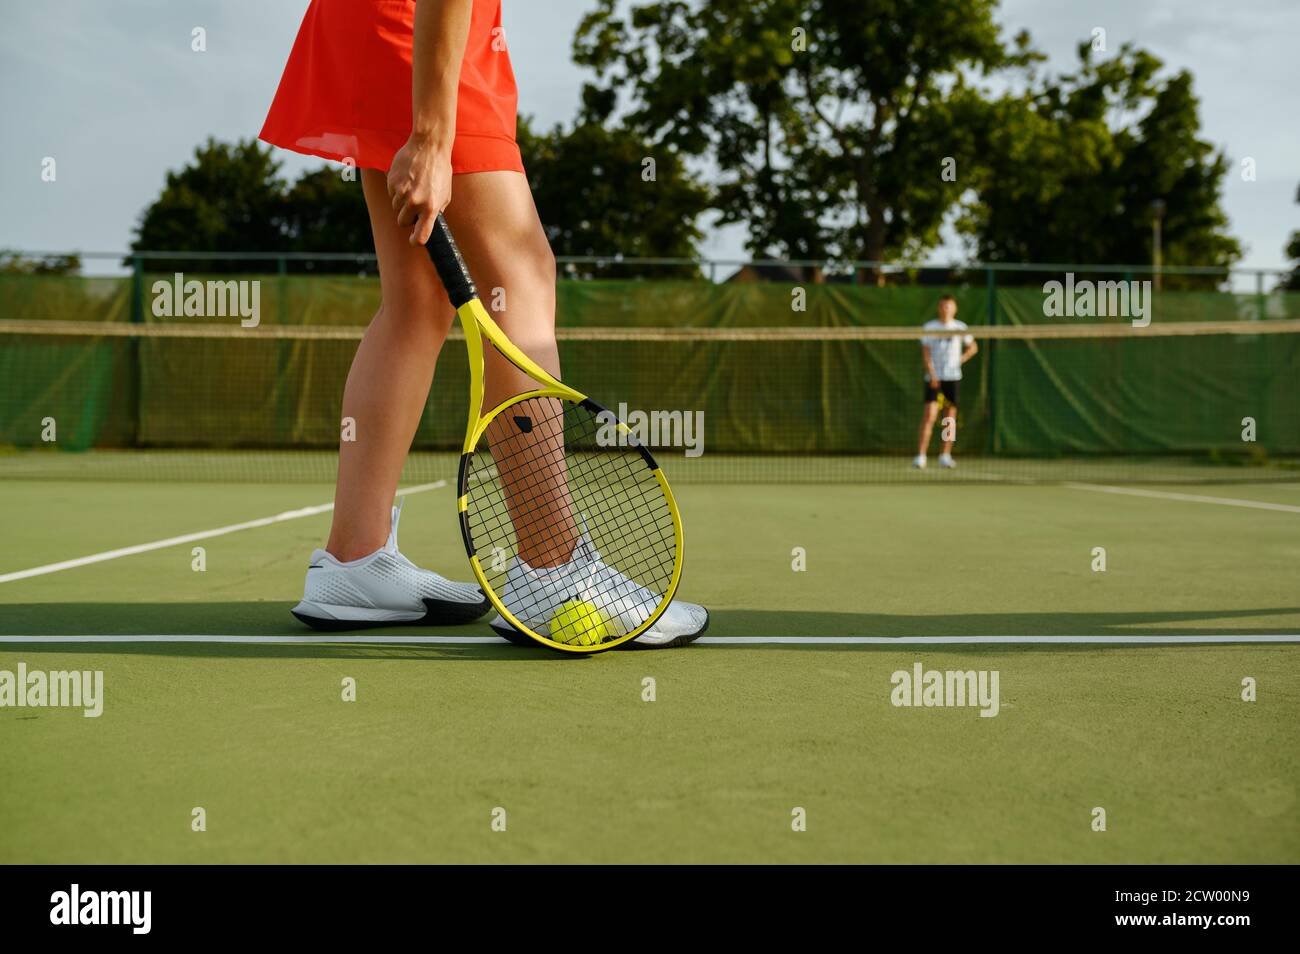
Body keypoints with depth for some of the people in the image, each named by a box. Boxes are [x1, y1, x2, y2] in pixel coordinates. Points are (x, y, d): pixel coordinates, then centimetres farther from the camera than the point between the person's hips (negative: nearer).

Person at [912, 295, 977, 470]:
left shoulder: (960, 327, 7)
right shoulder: (929, 327, 2)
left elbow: (973, 347, 17)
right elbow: (925, 352, -4)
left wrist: (961, 359, -1)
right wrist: (932, 374, -16)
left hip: (953, 377, 2)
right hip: (934, 378, -2)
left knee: (950, 417, 5)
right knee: (929, 414, -13)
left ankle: (945, 456, 15)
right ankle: (920, 456, -16)